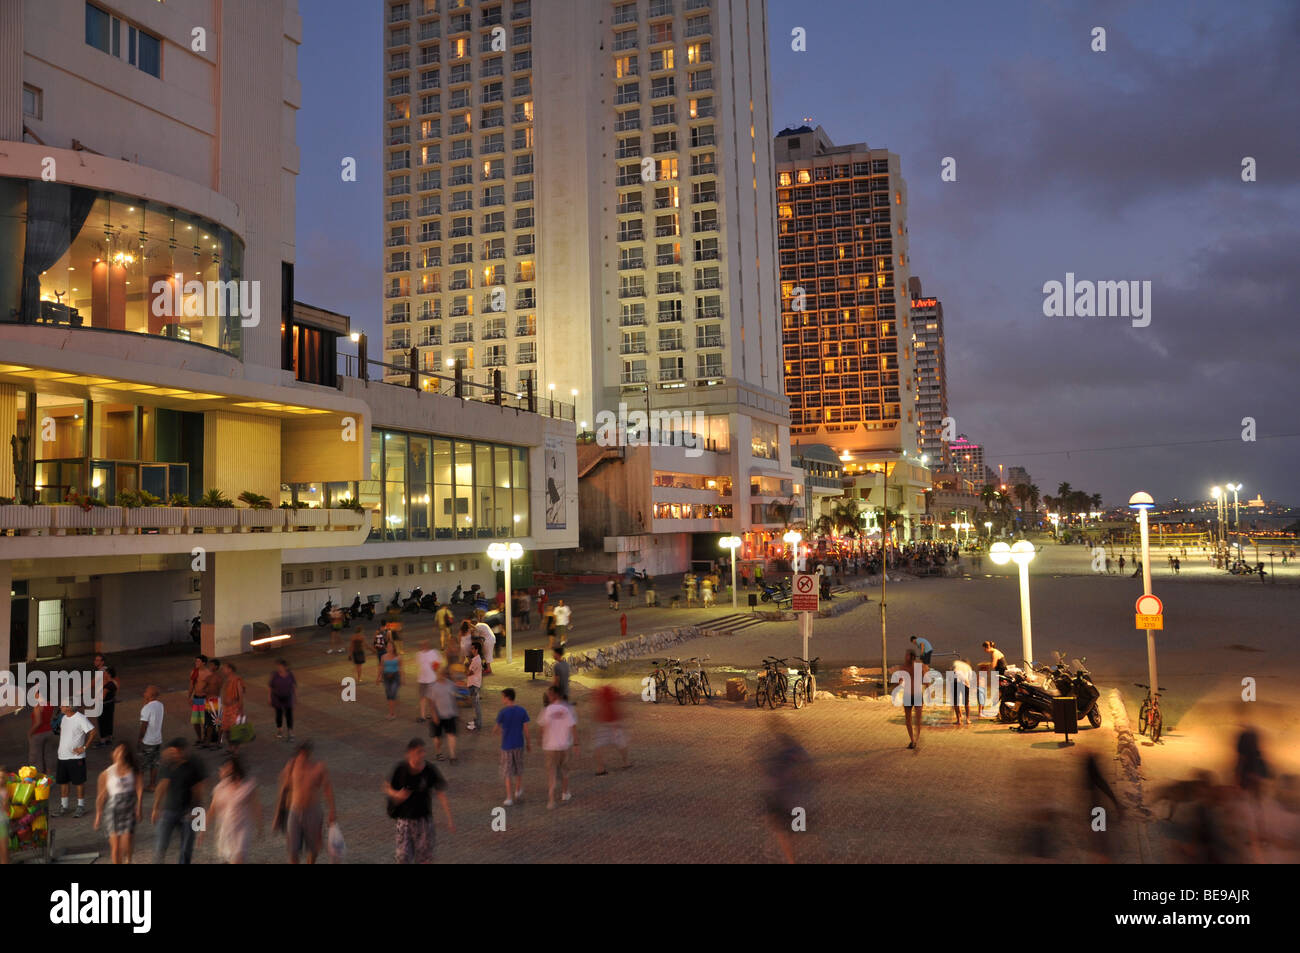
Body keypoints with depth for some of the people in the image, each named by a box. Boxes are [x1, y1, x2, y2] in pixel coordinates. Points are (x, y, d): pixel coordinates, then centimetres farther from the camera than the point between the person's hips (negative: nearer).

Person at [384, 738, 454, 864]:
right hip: (404, 819, 0)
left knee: (425, 856, 8)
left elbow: (441, 794, -10)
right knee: (403, 856, 2)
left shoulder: (430, 770, -14)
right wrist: (397, 795, -22)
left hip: (424, 818, 0)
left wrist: (449, 819, -12)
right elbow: (388, 788, 1)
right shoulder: (400, 770, -13)